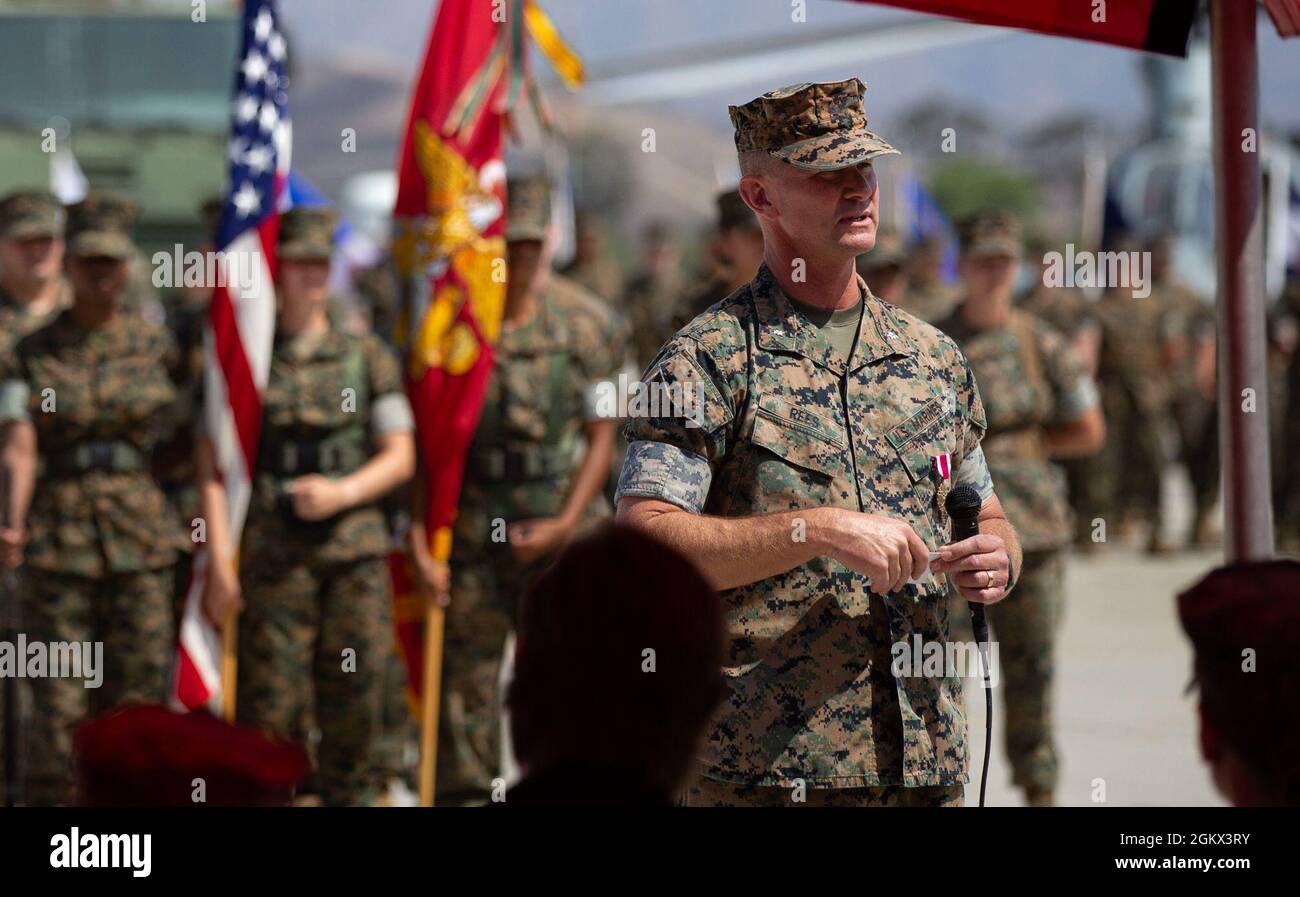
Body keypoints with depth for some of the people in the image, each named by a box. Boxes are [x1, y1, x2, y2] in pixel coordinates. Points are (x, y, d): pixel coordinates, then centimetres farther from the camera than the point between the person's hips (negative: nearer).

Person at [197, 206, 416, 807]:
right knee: (271, 709, -6)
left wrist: (341, 493, -10)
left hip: (355, 550, 2)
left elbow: (400, 458, 8)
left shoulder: (367, 357, 9)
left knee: (352, 708, 3)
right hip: (271, 552, -2)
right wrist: (219, 563, -6)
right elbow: (213, 467, 2)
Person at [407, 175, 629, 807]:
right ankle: (463, 793, 11)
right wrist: (418, 539, -8)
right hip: (468, 530, 0)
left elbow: (601, 435, 4)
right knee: (464, 677, 3)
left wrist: (564, 525, -6)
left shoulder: (586, 323, 0)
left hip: (559, 524, 0)